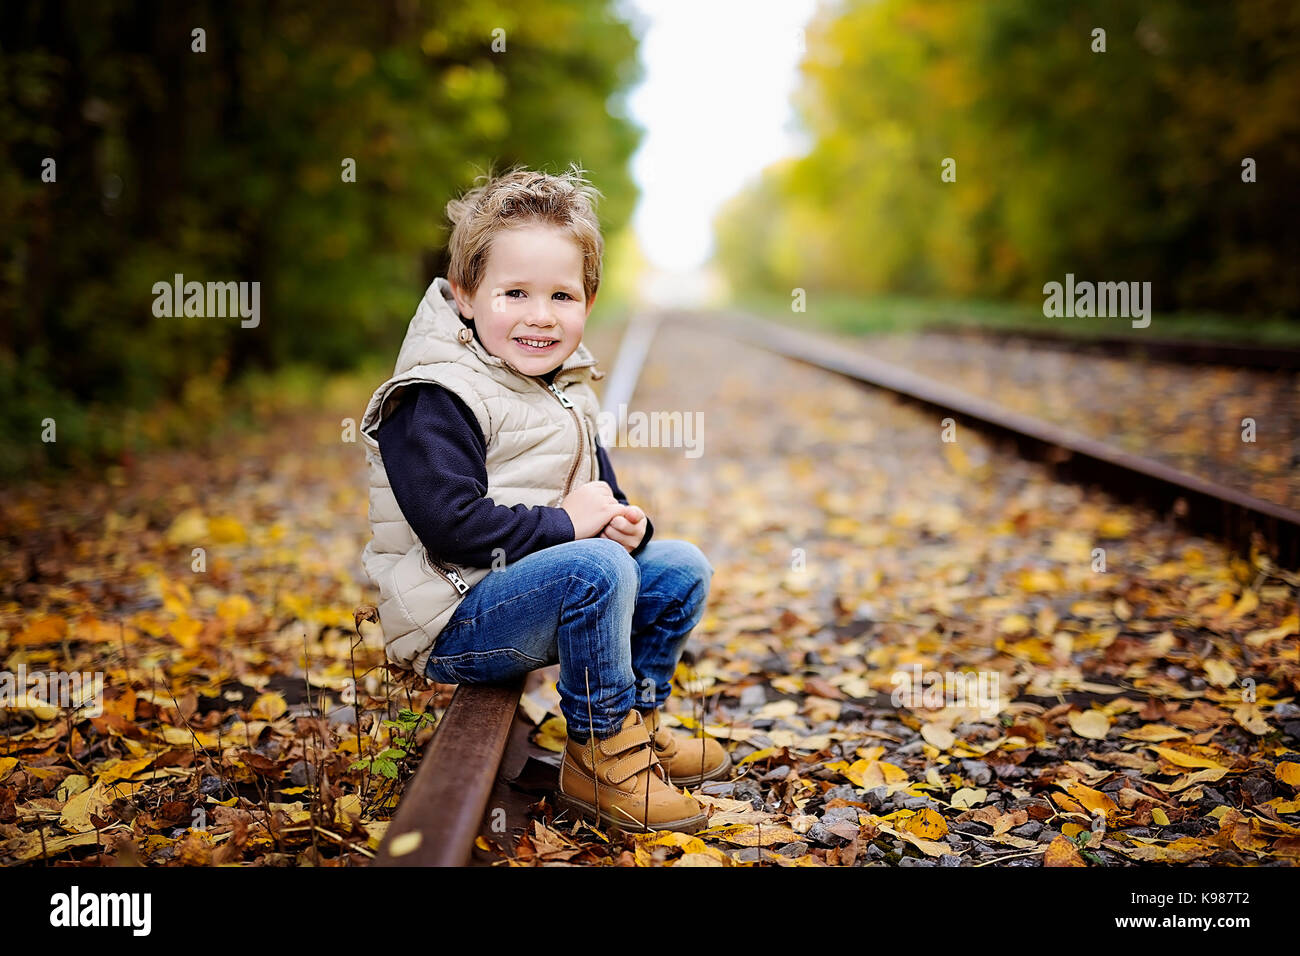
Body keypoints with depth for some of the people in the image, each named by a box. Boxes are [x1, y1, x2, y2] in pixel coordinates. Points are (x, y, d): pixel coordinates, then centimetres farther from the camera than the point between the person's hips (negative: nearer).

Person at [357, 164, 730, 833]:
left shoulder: (563, 390, 11)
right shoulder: (435, 402, -18)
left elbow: (594, 487, 19)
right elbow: (451, 524, -27)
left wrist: (623, 520, -5)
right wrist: (564, 524, -22)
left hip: (524, 591, 9)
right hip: (451, 623, -9)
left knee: (682, 567, 4)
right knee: (597, 570, -32)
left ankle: (638, 722, 16)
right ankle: (598, 758, -16)